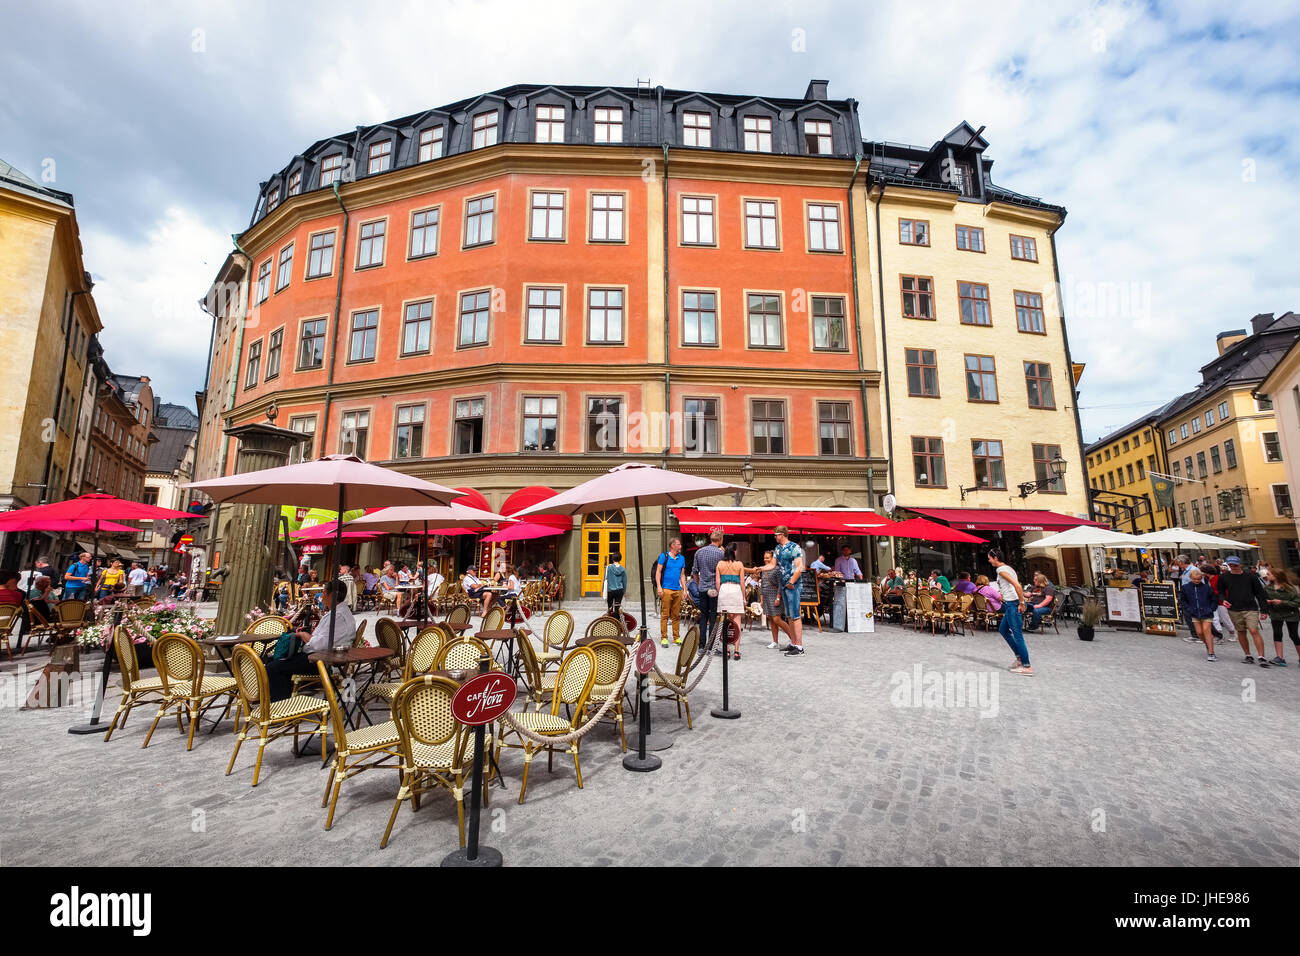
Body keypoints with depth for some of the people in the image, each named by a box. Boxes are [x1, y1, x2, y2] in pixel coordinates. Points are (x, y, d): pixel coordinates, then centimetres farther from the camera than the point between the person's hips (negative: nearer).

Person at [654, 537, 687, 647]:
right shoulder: (664, 556, 0)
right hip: (666, 589, -5)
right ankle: (664, 638, 2)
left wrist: (684, 589, 13)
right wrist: (659, 587, -10)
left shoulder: (682, 558, 14)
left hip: (678, 590, 5)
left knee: (676, 615, 9)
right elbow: (658, 572, -2)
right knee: (664, 615, -4)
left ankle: (676, 637, 16)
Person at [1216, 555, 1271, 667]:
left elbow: (1260, 593, 6)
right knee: (1241, 632, 7)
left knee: (1254, 631, -13)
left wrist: (1263, 609, 3)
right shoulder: (1223, 578, 6)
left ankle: (1262, 657, -8)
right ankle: (1248, 656, 18)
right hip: (1234, 610, 2)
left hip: (1251, 609, -2)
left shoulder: (1251, 577, 2)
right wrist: (1223, 600, -6)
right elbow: (1221, 592, 15)